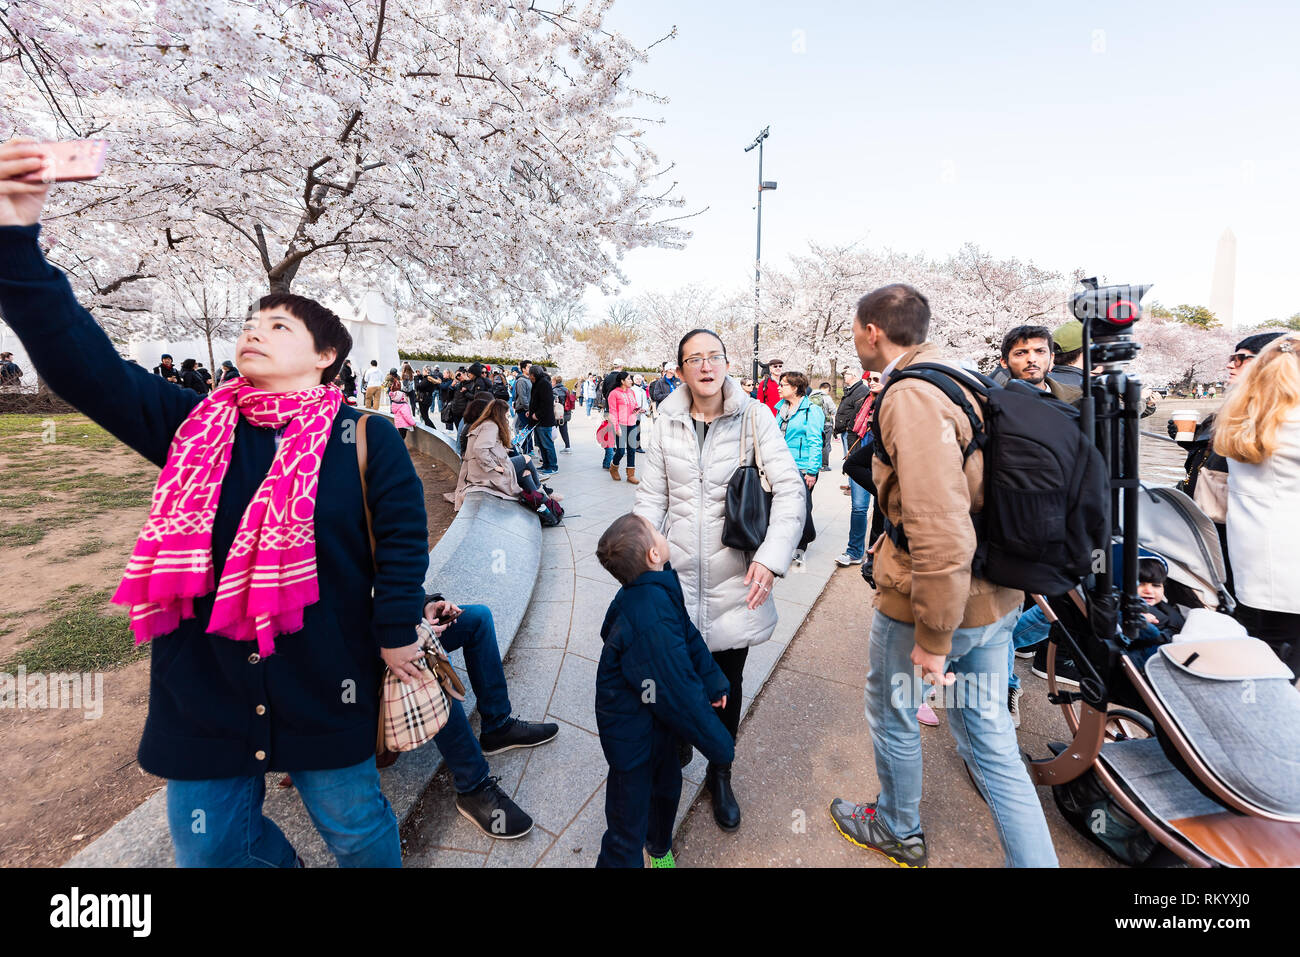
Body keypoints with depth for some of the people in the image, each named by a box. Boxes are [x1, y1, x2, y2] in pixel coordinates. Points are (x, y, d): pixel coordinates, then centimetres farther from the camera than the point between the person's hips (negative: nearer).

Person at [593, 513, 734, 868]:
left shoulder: (660, 585, -12)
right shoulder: (650, 623, -40)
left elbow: (688, 633, 4)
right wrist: (720, 746, -17)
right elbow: (680, 695, -31)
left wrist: (713, 681, 2)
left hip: (657, 720, 9)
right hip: (634, 735, -9)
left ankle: (659, 847, 61)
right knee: (628, 831, 12)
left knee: (668, 786, 32)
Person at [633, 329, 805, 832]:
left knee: (728, 681, 15)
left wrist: (771, 557, -24)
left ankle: (720, 773, 42)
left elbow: (790, 491, -12)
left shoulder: (755, 417, -7)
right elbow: (651, 498, 3)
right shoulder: (667, 423, 1)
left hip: (734, 578, -1)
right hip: (677, 575, 1)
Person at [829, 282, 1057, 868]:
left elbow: (940, 535, -30)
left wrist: (932, 639, -22)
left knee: (892, 715, 19)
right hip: (993, 599, 8)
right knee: (988, 735, 20)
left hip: (935, 599, -7)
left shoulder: (910, 398, -24)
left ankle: (897, 831, 44)